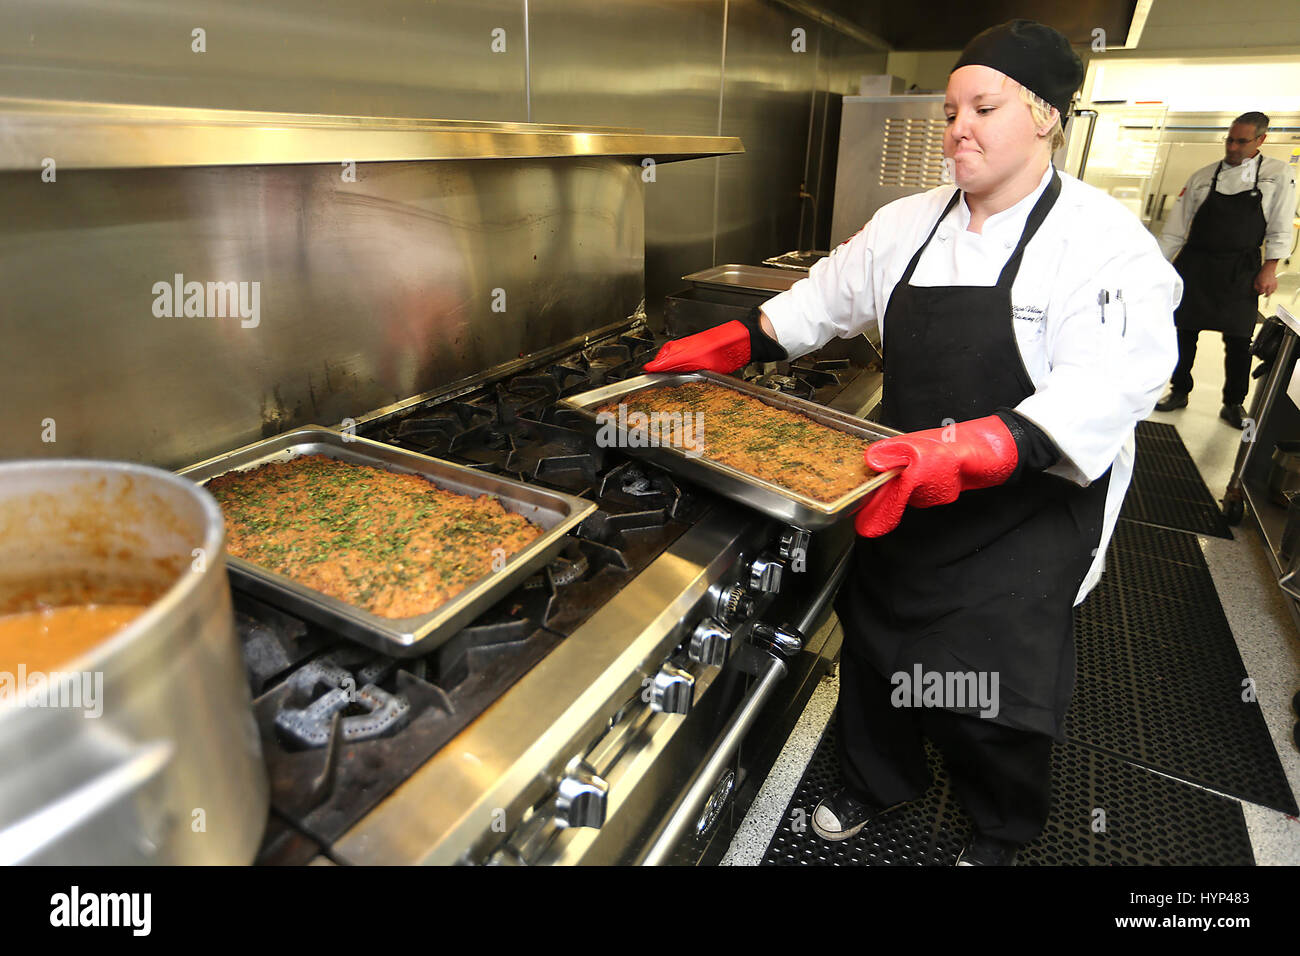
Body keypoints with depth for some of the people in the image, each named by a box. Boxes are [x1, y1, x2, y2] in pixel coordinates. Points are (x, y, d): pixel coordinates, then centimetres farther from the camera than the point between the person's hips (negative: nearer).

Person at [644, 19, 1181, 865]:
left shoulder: (1106, 243, -14)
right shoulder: (909, 225, 3)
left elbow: (1105, 391, -27)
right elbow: (827, 298, 11)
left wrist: (974, 450, -43)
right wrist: (727, 346, 1)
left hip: (1025, 516, -4)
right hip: (907, 494, 5)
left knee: (999, 686, 8)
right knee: (876, 644, 17)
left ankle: (1000, 836, 43)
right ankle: (878, 784, 48)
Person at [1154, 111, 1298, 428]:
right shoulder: (1202, 177, 5)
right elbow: (1176, 228, 6)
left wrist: (1270, 268, -8)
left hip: (1240, 271, -1)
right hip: (1194, 265, 1)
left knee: (1239, 339, -1)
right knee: (1185, 332, 3)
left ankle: (1233, 403, 12)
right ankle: (1179, 392, 18)